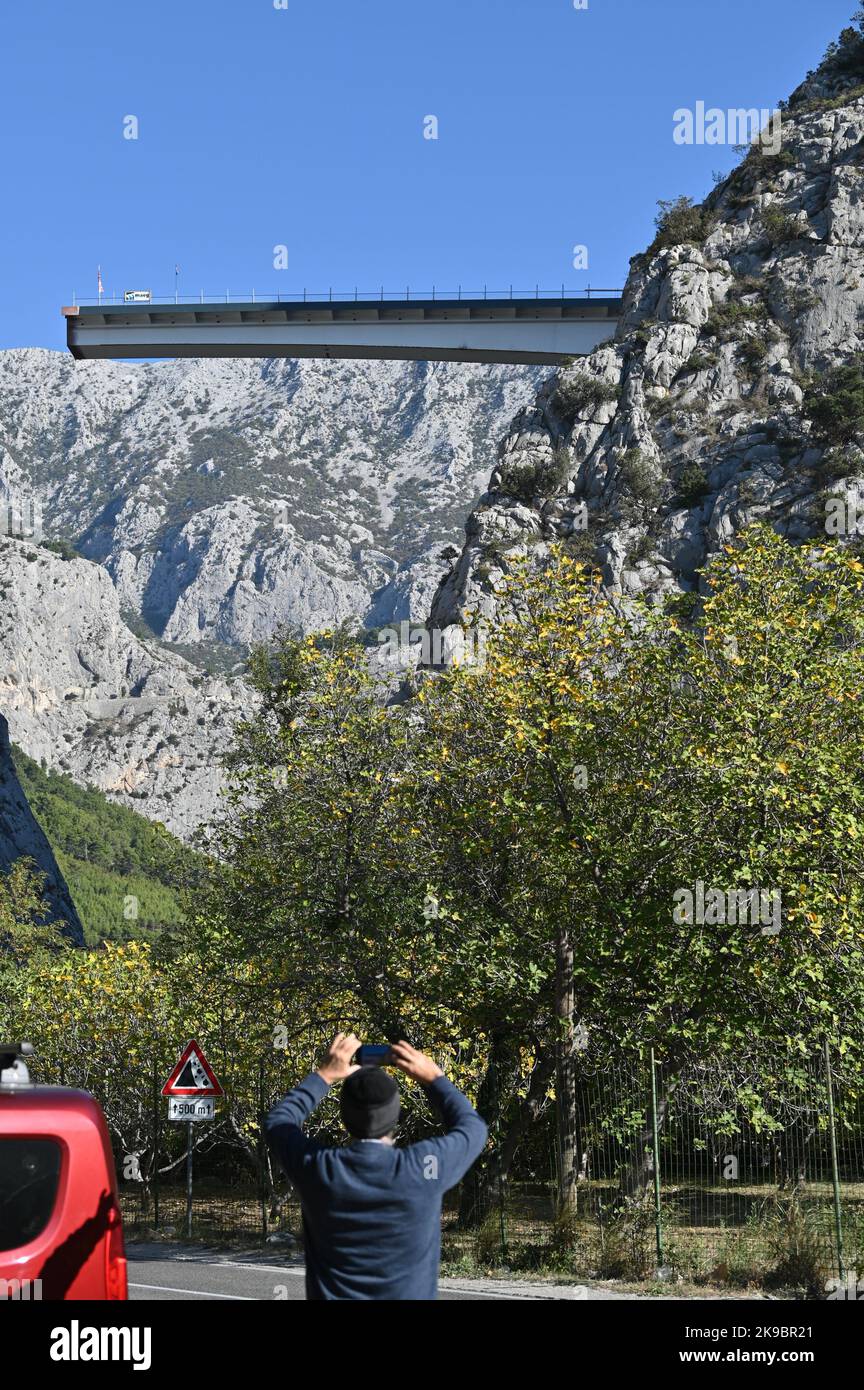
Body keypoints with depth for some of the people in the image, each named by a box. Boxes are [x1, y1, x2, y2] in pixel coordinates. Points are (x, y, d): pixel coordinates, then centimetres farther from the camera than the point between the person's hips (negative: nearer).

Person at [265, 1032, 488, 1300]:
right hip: (409, 1293, -1)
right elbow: (472, 1127, 2)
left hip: (331, 1293, 1)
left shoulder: (318, 1168, -16)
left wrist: (324, 1075, 8)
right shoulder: (423, 1168, -18)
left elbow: (278, 1122, 5)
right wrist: (433, 1076, 8)